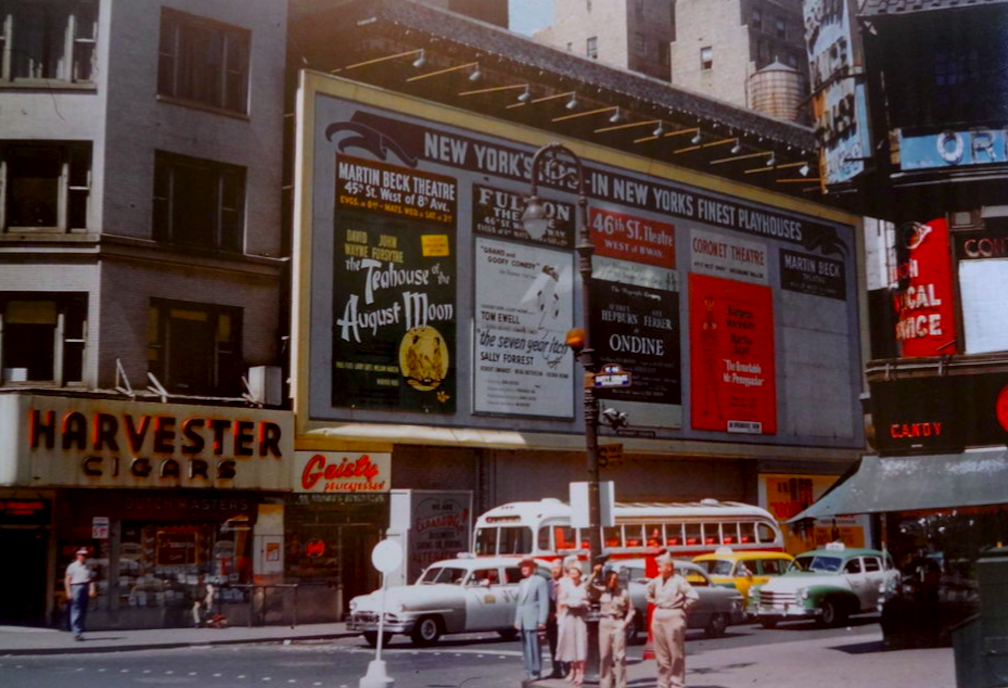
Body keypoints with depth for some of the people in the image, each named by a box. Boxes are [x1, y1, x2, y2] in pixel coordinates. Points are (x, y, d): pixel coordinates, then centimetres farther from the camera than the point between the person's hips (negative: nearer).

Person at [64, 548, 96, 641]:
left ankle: (80, 632, 12)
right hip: (76, 587, -5)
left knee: (84, 612, 6)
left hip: (86, 588, 5)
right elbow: (67, 580, -1)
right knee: (76, 611, -9)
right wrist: (68, 592, -9)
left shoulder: (88, 567, 18)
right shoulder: (72, 566, 3)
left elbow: (91, 579, 13)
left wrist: (92, 589, -3)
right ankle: (77, 632, -12)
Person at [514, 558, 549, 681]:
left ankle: (535, 673, -3)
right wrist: (517, 620, 13)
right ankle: (528, 673, 13)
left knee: (534, 648, -7)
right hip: (522, 621, 7)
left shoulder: (540, 581, -3)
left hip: (533, 620, -7)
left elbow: (544, 602, -8)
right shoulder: (522, 583, 19)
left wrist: (542, 621, -14)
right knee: (525, 648, 8)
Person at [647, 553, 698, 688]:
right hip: (658, 617, 7)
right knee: (661, 653, 11)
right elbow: (649, 593, 28)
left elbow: (693, 596, -19)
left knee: (676, 653, -2)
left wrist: (683, 607, -7)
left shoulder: (679, 581, -12)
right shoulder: (656, 581, 8)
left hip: (674, 616, -7)